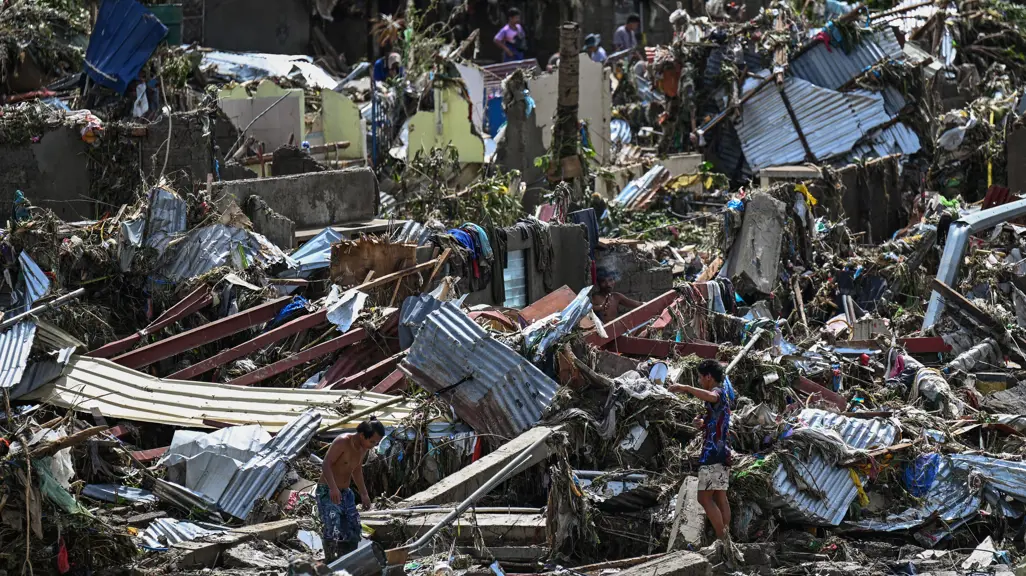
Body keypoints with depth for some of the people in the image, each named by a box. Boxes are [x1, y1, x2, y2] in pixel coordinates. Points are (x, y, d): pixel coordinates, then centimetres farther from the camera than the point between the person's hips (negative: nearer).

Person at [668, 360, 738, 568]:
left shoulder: (719, 392, -10)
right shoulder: (723, 394, 21)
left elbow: (711, 397, -38)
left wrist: (685, 388, -38)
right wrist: (703, 424, 14)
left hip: (712, 453, -10)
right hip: (723, 452, 10)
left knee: (705, 497, -13)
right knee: (720, 497, 12)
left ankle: (723, 539, -17)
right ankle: (726, 542, 13)